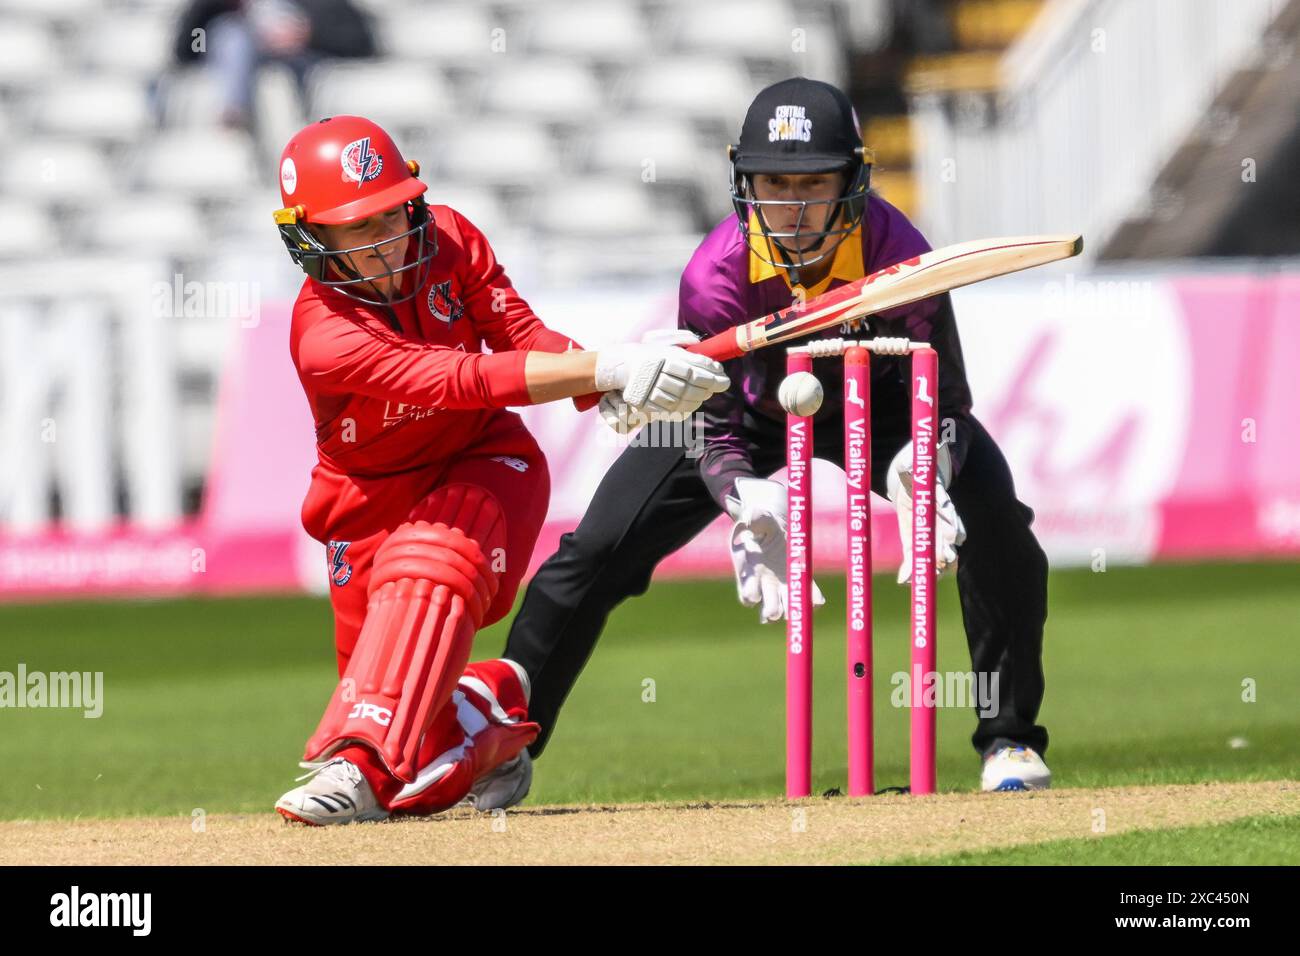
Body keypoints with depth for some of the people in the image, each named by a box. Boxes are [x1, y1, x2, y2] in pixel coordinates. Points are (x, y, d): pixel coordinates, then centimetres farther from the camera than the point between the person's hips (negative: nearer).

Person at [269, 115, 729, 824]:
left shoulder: (448, 240, -14)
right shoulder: (324, 334, -30)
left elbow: (522, 334, -13)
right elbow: (463, 380, -40)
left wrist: (612, 381, -35)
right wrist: (608, 369, -48)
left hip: (482, 462, 1)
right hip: (372, 498, -1)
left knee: (431, 562, -36)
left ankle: (363, 765, -44)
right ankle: (490, 706, 29)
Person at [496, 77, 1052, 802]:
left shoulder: (899, 257, -34)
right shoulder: (716, 274, -33)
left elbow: (942, 404, -28)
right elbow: (715, 430, -27)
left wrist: (919, 471, -51)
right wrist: (748, 503, -49)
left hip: (874, 399, 0)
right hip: (751, 409, 0)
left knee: (996, 525, -23)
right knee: (598, 553, -9)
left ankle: (1010, 739, -6)